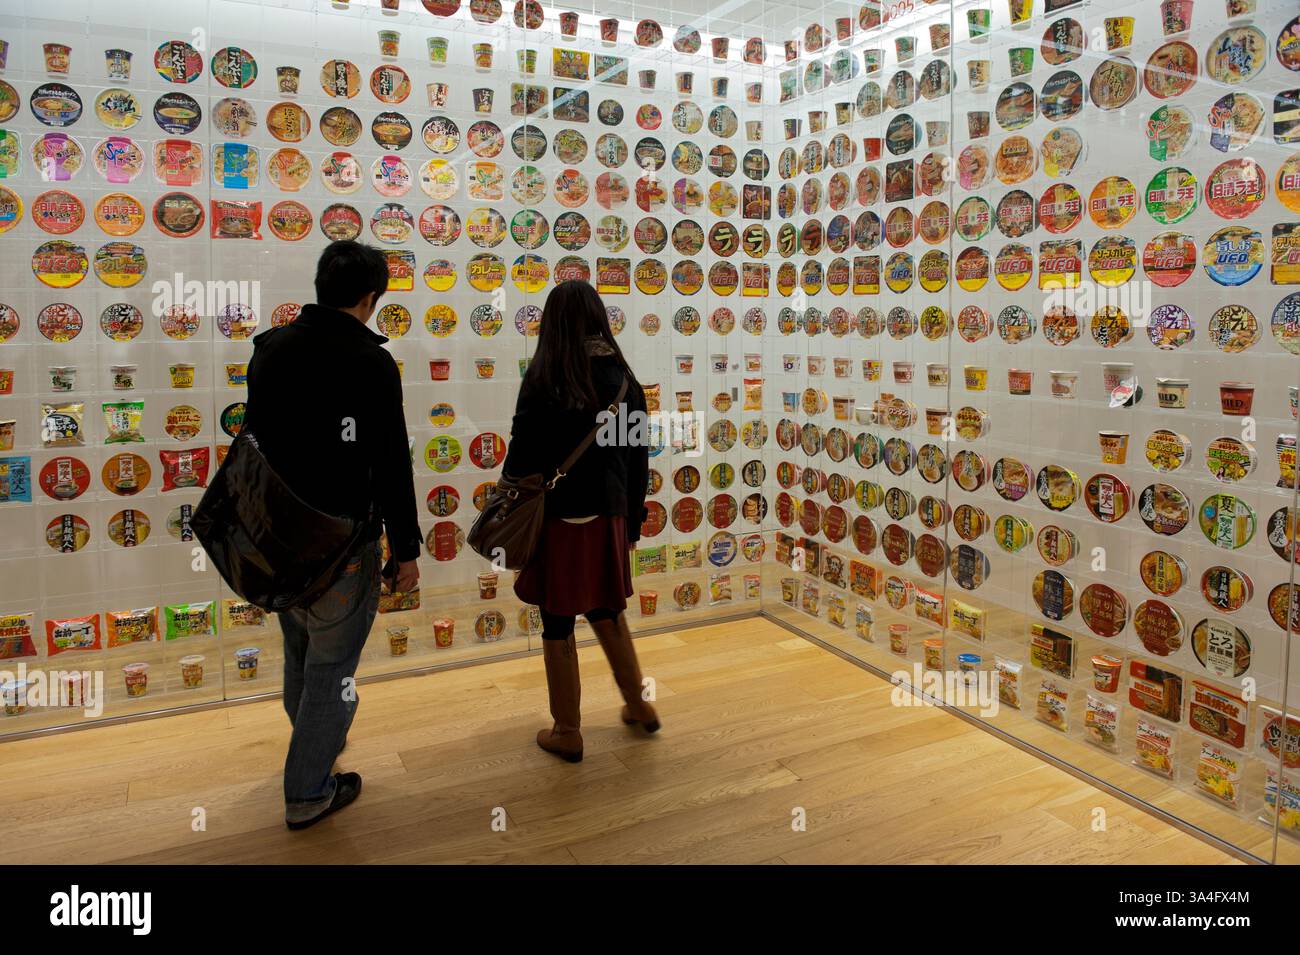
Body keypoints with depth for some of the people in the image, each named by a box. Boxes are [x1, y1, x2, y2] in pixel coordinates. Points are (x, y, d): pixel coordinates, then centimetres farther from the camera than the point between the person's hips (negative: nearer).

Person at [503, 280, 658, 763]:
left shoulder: (543, 381, -13)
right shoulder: (623, 379, 0)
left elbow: (521, 456, -12)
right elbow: (638, 459, 5)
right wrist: (632, 520, 15)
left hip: (559, 522, -5)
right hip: (608, 518, 5)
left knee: (558, 626, 10)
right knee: (607, 612, 24)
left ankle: (567, 732, 23)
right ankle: (638, 705, 36)